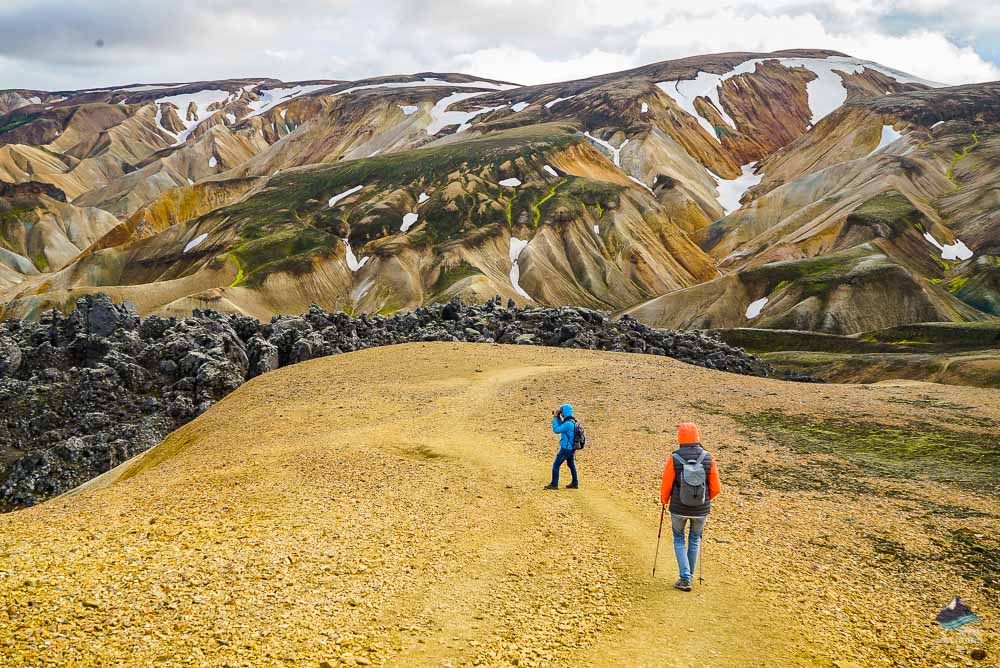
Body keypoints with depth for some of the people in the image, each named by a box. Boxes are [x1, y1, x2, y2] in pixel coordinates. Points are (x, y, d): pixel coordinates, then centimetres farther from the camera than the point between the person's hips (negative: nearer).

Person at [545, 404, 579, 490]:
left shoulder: (568, 423, -25)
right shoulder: (572, 421, 5)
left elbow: (556, 430, -23)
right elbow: (561, 427, 19)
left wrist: (555, 418, -16)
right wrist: (558, 418, 8)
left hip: (566, 448, -10)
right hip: (571, 447, 10)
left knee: (556, 465, -2)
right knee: (571, 464, 20)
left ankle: (554, 484, 3)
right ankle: (575, 483, 27)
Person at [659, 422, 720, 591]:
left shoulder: (674, 459, -16)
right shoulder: (708, 458, -11)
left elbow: (666, 486, -9)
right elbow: (716, 488, -6)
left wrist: (664, 500, 14)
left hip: (679, 508, -1)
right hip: (701, 509, 2)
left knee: (679, 540, 20)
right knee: (695, 540, 25)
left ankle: (685, 578, 9)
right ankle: (688, 576, 32)